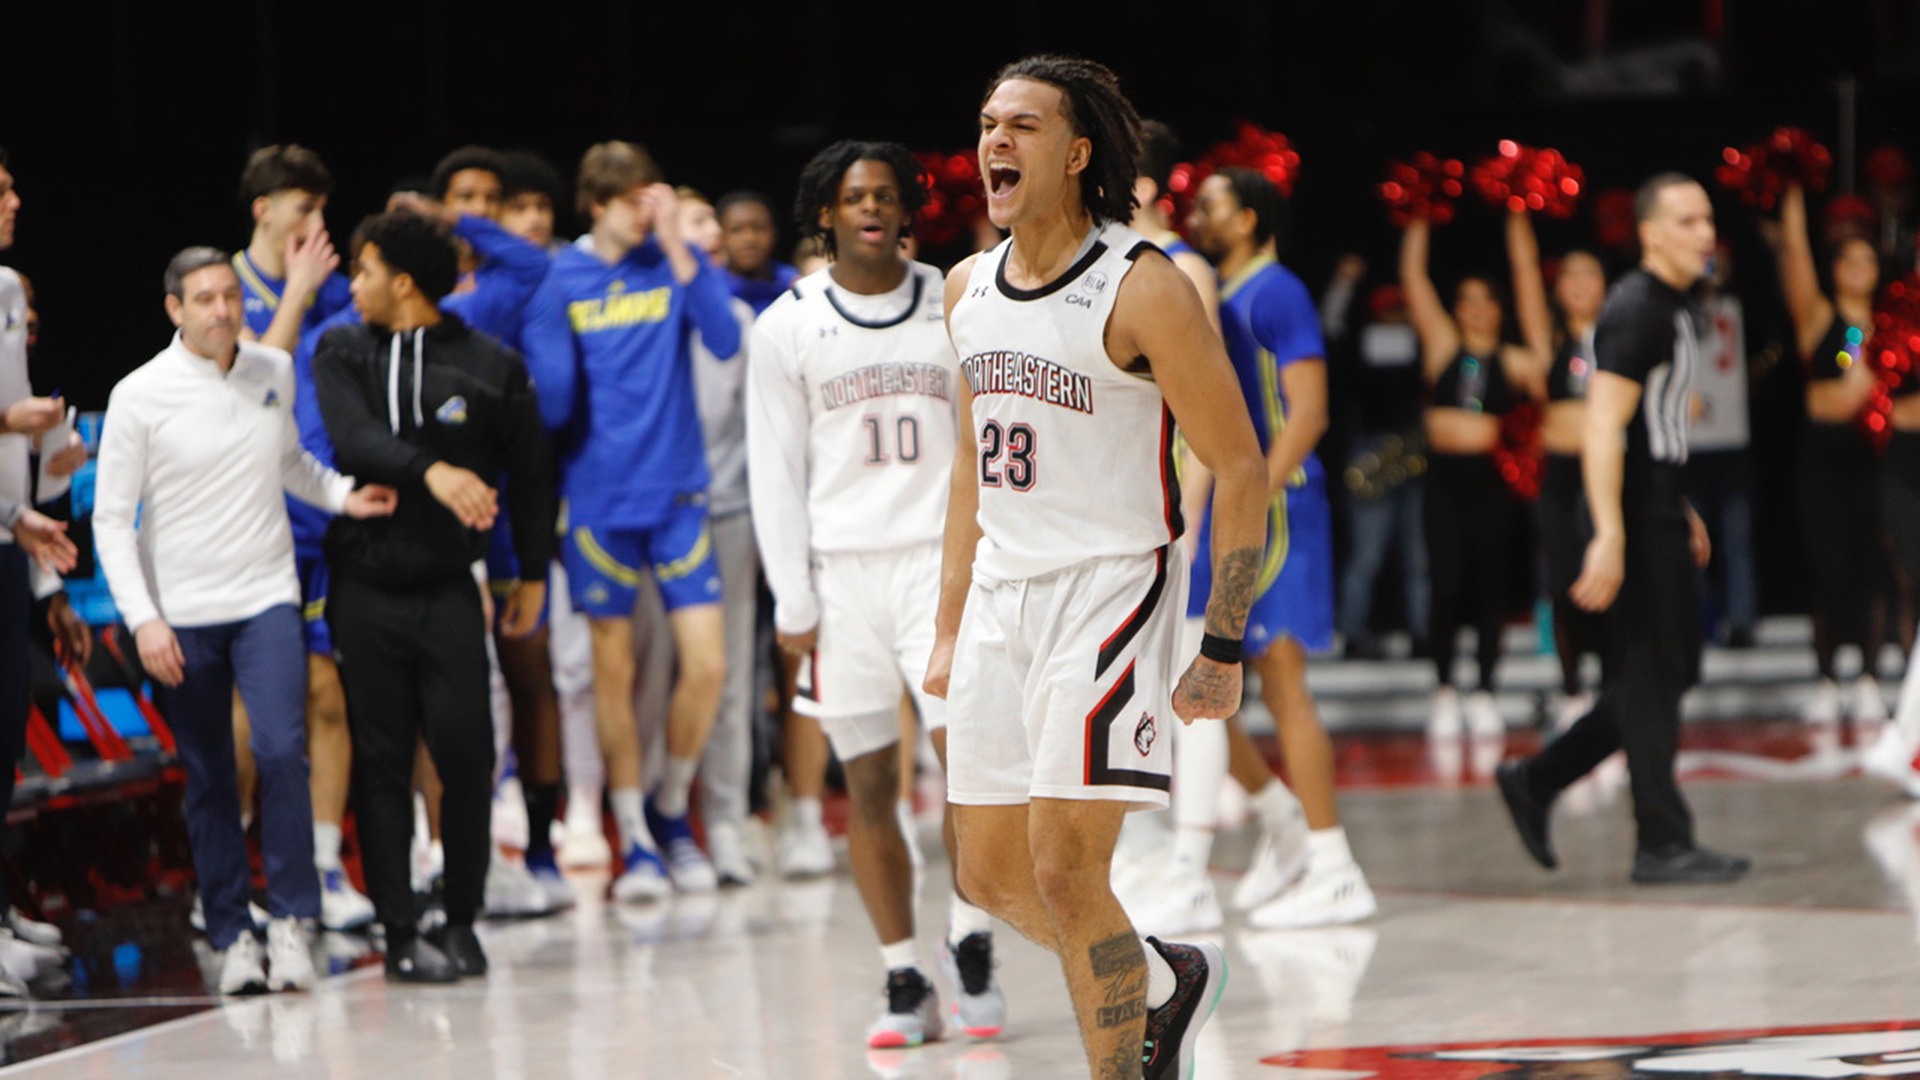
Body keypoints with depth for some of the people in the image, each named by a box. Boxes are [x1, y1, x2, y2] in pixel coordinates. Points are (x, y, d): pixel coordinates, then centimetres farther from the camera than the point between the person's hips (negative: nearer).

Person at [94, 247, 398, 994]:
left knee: (282, 750, -16)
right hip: (181, 616, -1)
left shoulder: (274, 373, 6)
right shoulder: (140, 396, -5)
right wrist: (142, 620, -11)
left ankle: (290, 919, -7)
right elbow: (111, 520, -3)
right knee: (208, 780, 4)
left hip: (266, 599, 2)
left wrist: (343, 495, 6)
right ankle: (232, 935, 13)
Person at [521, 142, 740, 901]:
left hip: (677, 489, 1)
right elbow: (551, 405, -4)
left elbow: (725, 342, -15)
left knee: (707, 662, -4)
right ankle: (634, 840, 13)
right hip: (599, 494, -1)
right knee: (613, 669, 3)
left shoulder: (673, 264, 2)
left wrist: (677, 249, -17)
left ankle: (672, 810, 17)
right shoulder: (561, 281, -1)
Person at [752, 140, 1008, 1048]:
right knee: (869, 784, 2)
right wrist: (792, 603, -2)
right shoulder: (789, 327, 3)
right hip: (842, 570, 0)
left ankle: (970, 943, 3)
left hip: (943, 559, 0)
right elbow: (774, 473, 3)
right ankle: (903, 984, 9)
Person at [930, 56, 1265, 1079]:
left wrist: (1223, 649, -14)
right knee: (990, 875, 11)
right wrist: (949, 633, 16)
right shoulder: (969, 288, 9)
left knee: (1065, 870, -12)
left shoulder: (1142, 288, -13)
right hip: (1003, 595, 7)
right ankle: (1168, 981, 35)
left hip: (1112, 590, -7)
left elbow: (1239, 469, -10)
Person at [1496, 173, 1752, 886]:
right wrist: (1609, 537, -30)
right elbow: (1602, 430, -23)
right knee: (1651, 675, -5)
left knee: (1672, 669, 13)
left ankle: (1536, 781, 18)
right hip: (1637, 518, -10)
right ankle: (1663, 846, 0)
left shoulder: (1672, 308, 15)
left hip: (1660, 513, 10)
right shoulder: (1635, 312, -16)